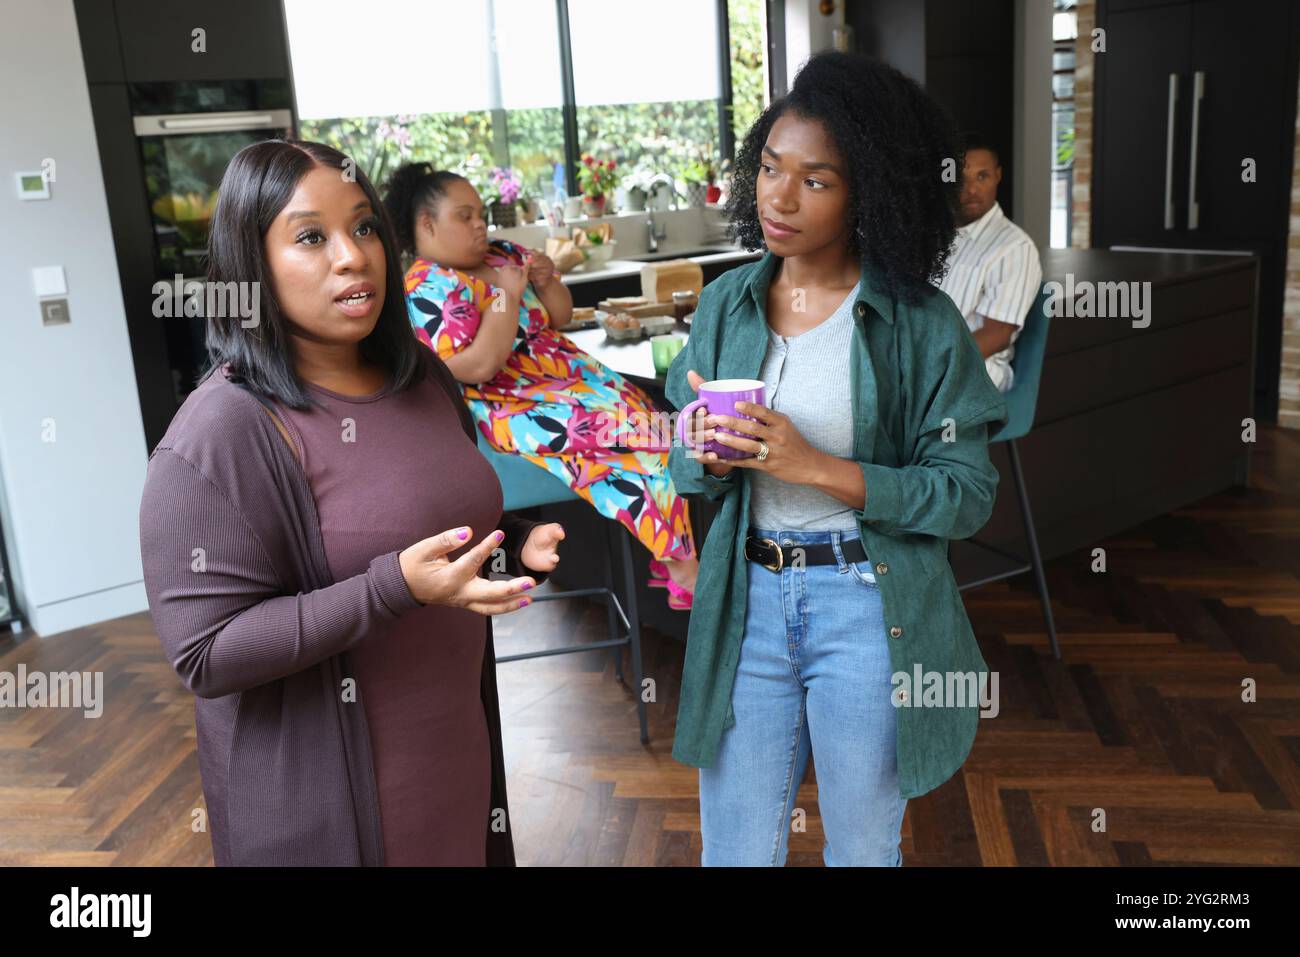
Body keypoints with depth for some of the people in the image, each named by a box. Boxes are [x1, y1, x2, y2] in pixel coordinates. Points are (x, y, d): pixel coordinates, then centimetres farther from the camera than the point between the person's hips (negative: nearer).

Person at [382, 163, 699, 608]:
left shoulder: (503, 254, 10)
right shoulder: (431, 287, -13)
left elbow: (561, 316, 18)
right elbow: (478, 366, -24)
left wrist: (547, 281, -3)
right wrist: (507, 294, -18)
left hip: (574, 375, 8)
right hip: (515, 409, -8)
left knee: (644, 415, -11)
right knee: (638, 433, -18)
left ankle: (675, 559, -10)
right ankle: (681, 563, -8)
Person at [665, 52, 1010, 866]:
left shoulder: (922, 324, -10)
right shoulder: (727, 304, 2)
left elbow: (966, 494, -12)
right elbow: (687, 470, 8)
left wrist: (817, 467, -22)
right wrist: (710, 458, -16)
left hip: (869, 611, -3)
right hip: (747, 599, 3)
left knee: (864, 846, 17)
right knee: (735, 847, 13)